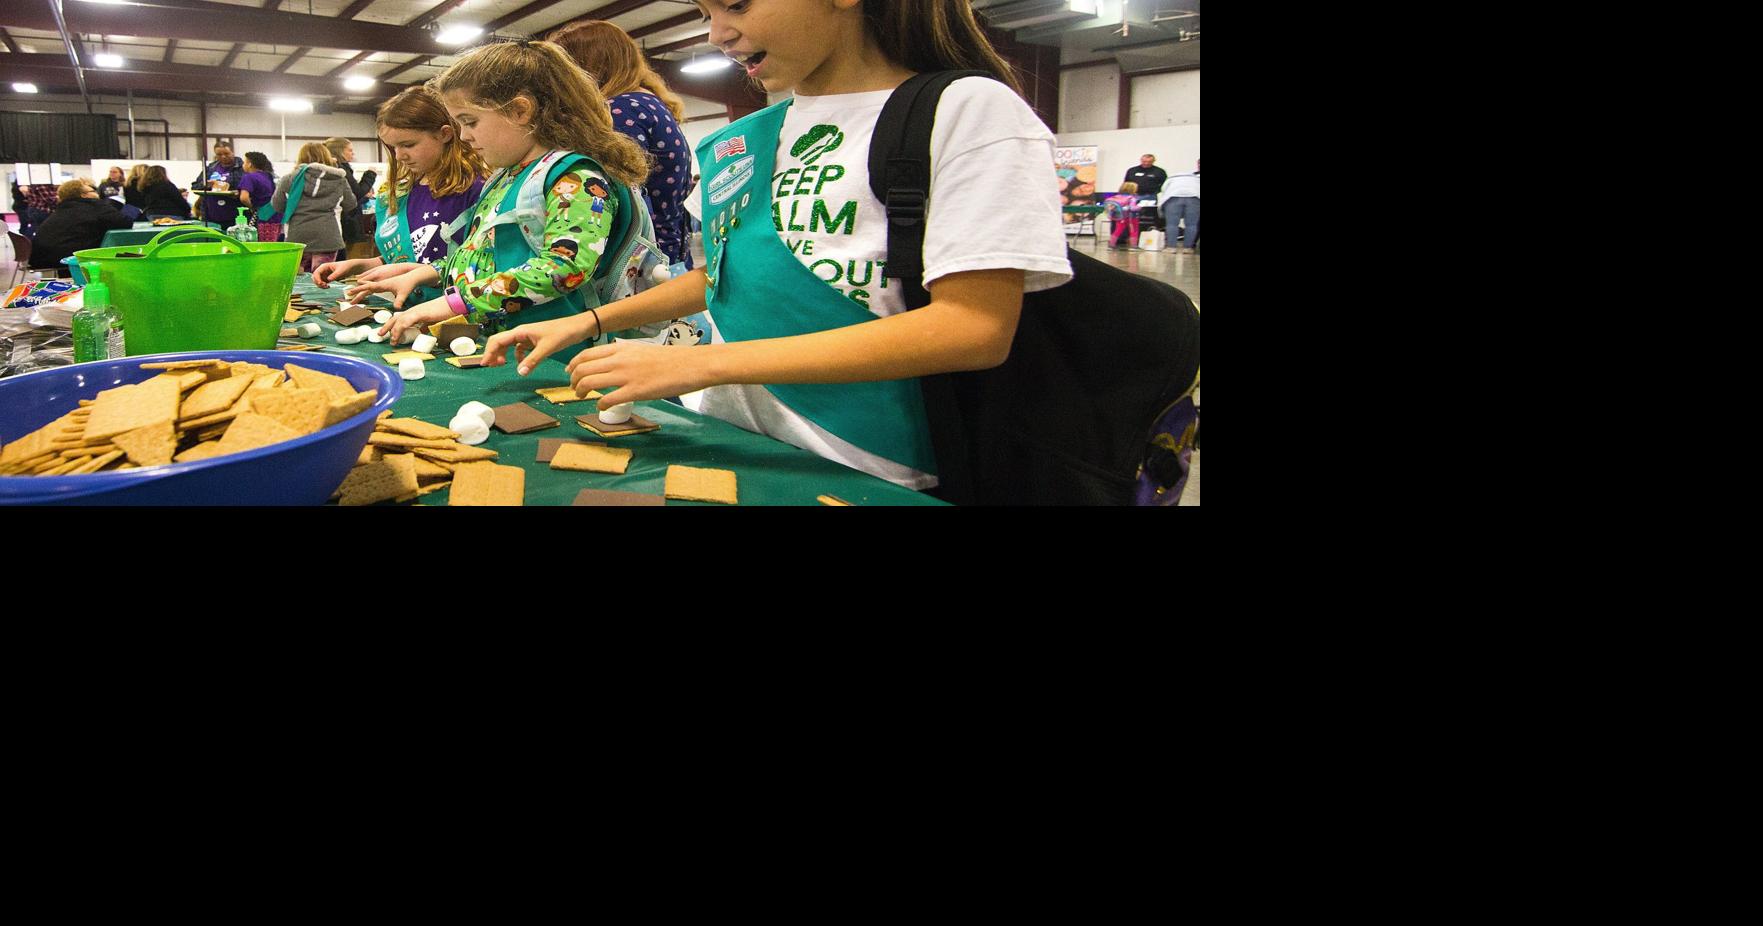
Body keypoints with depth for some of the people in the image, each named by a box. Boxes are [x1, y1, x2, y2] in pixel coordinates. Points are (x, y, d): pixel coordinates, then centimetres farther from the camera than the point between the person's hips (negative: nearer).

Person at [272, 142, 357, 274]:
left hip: (297, 235, 1)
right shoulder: (339, 179, 5)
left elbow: (277, 205, 12)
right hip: (327, 236, -1)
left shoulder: (290, 178, 5)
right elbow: (350, 205, 16)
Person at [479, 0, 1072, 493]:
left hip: (858, 471, -5)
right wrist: (593, 322, 10)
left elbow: (977, 328, -20)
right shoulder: (738, 143, 10)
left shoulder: (967, 109, -9)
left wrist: (704, 363, -23)